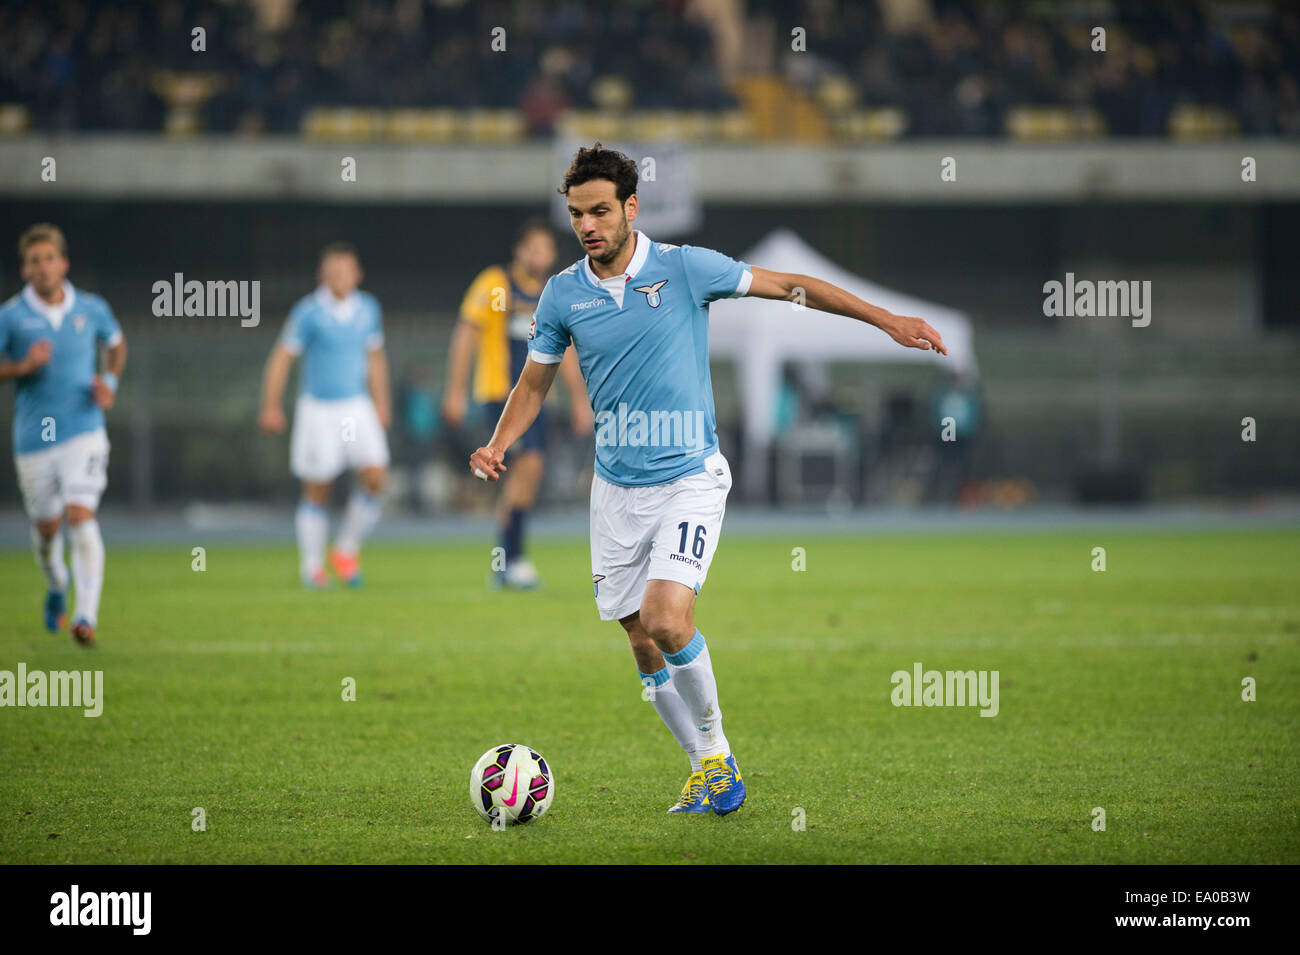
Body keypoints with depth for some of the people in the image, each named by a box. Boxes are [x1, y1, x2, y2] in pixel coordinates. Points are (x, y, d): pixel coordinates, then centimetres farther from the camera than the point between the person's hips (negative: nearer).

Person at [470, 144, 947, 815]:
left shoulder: (685, 268, -7)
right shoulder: (562, 294, 2)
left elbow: (790, 286, -1)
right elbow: (535, 384, 14)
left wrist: (888, 320, -4)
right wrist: (497, 446, -4)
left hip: (688, 478, -4)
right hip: (616, 488, 4)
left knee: (667, 621, -21)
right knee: (645, 645, 3)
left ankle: (715, 743, 1)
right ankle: (707, 767, 19)